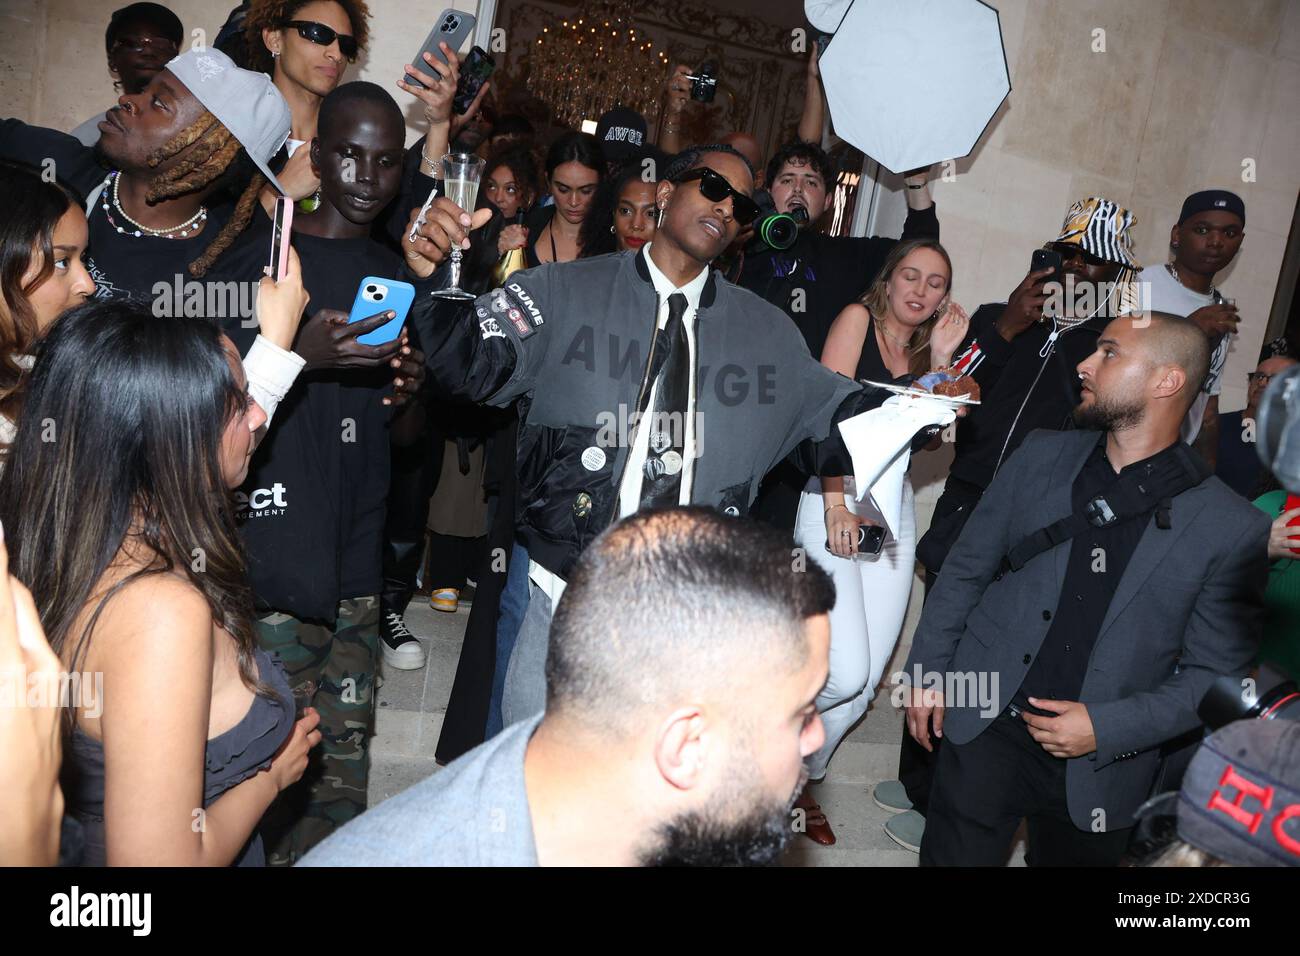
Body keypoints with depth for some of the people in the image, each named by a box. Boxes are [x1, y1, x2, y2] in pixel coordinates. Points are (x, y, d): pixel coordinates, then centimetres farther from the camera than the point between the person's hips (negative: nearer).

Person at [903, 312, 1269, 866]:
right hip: (983, 734, 2)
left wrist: (1107, 728, -14)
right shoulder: (1042, 455, -1)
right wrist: (925, 674, 4)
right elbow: (966, 570, 6)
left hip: (1098, 772, -1)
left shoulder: (1234, 530, -9)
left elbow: (1214, 673, -5)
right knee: (952, 858, 8)